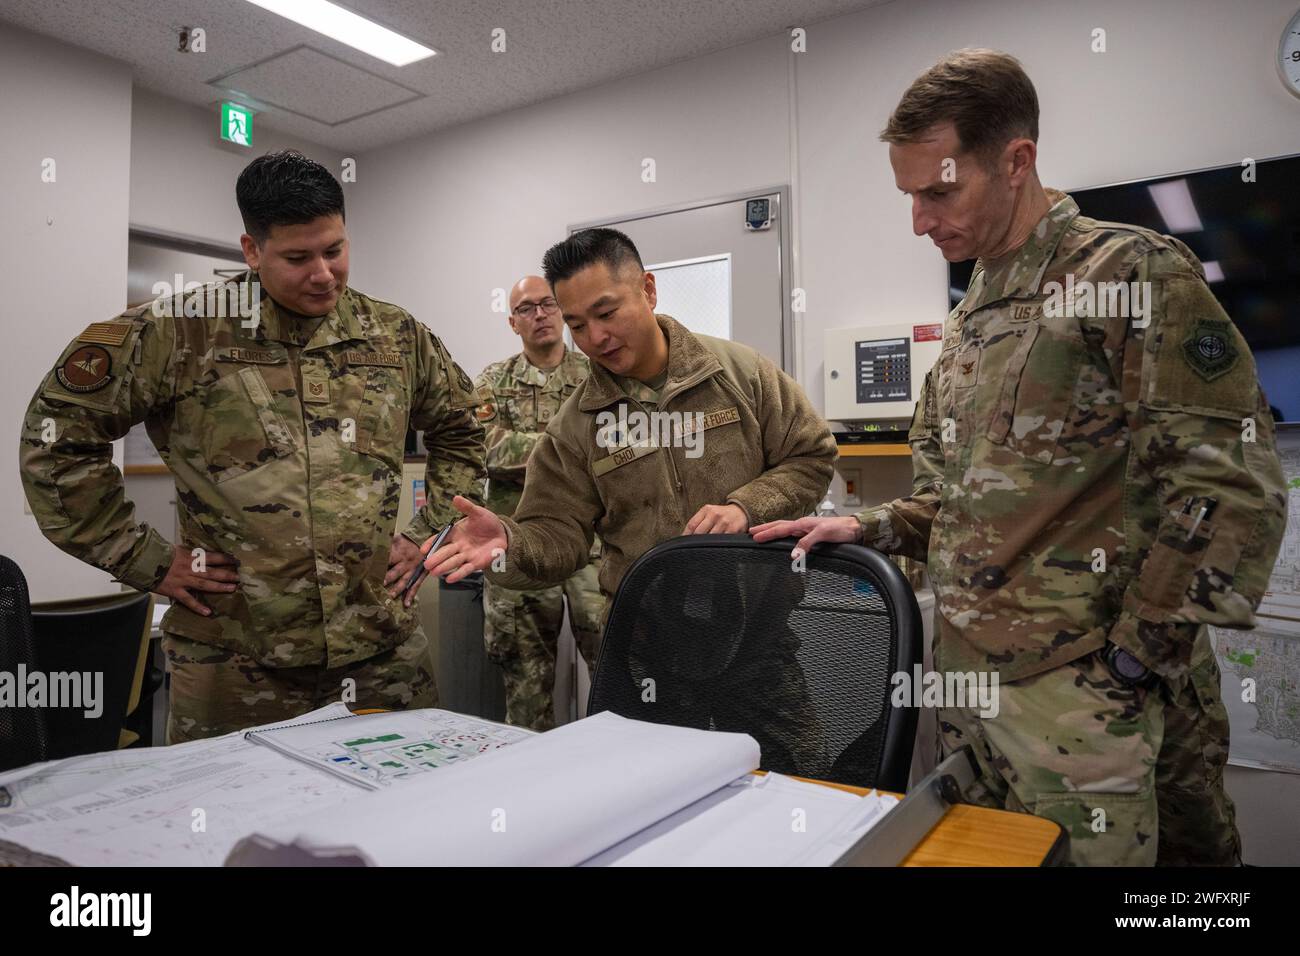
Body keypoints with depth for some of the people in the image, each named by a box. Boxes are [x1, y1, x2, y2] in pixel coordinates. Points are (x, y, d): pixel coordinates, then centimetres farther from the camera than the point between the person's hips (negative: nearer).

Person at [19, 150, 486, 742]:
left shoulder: (396, 336, 7)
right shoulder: (182, 331, -5)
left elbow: (461, 429, 20)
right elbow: (57, 429, -1)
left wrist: (426, 533, 10)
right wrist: (145, 559, -3)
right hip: (233, 664, -2)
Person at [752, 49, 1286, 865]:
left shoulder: (1133, 273, -9)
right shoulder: (969, 324, 14)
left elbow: (1233, 486, -14)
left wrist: (1132, 662, -14)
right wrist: (866, 530, 3)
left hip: (1085, 698, -7)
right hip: (969, 679, 7)